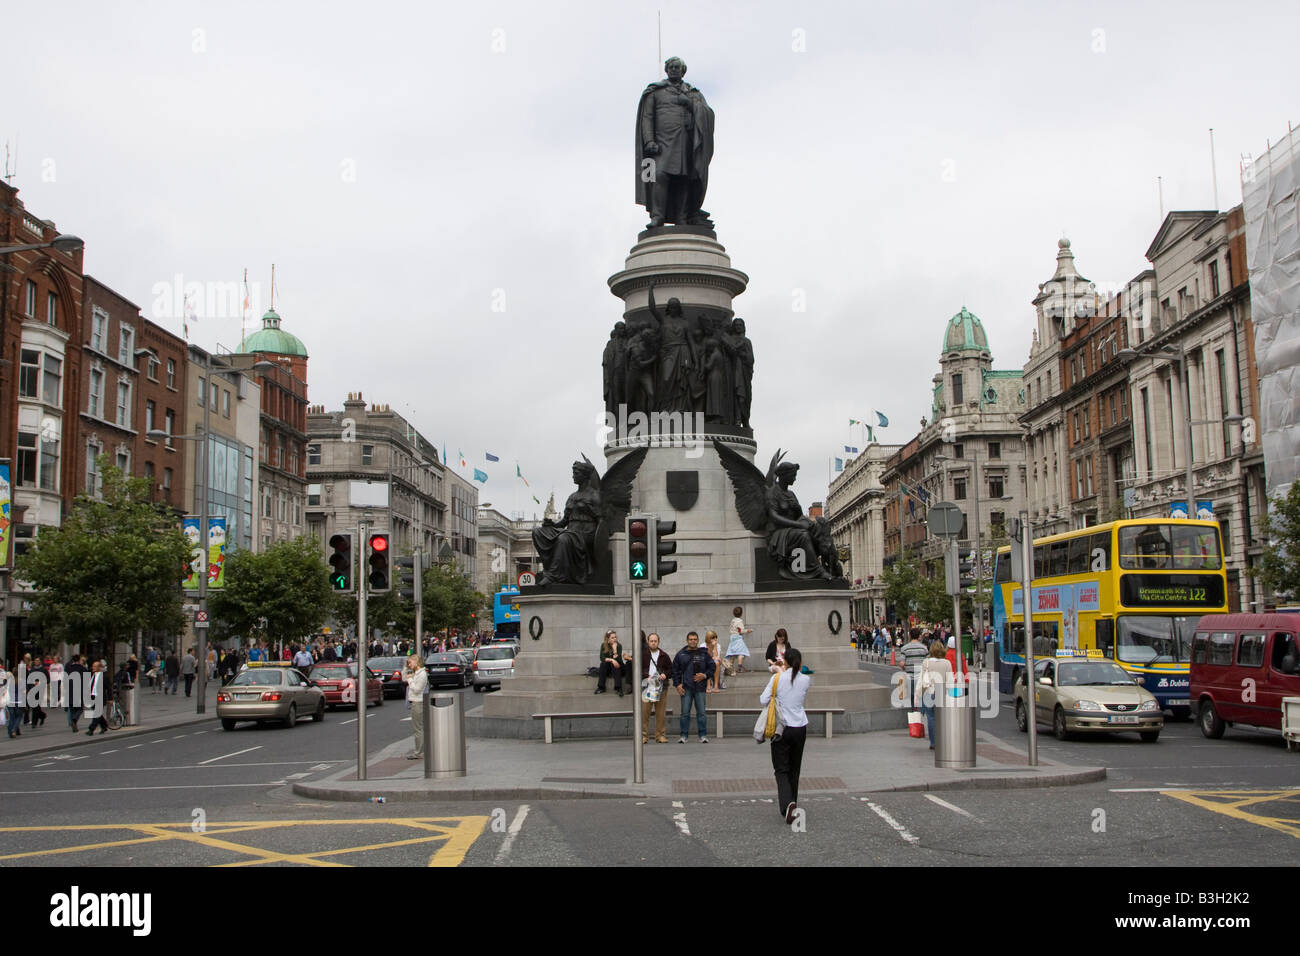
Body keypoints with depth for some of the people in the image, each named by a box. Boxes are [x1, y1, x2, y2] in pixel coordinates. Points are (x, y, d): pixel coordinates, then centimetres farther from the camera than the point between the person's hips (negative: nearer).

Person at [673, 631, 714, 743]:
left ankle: (703, 735, 5)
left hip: (700, 687, 0)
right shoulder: (681, 654, 7)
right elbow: (675, 670, 9)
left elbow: (712, 667, 11)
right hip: (686, 688, 0)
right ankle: (684, 736, 6)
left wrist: (704, 675, -7)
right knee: (685, 712, 0)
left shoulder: (704, 654, 7)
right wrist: (677, 684, 0)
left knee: (701, 712, 0)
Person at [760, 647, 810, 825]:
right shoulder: (806, 680, -3)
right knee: (794, 768, 18)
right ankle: (791, 802, 27)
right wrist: (782, 671, 25)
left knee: (781, 770, -2)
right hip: (800, 728, 3)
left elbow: (763, 700, -9)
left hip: (782, 728, -3)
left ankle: (787, 803, -23)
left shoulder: (778, 679, -9)